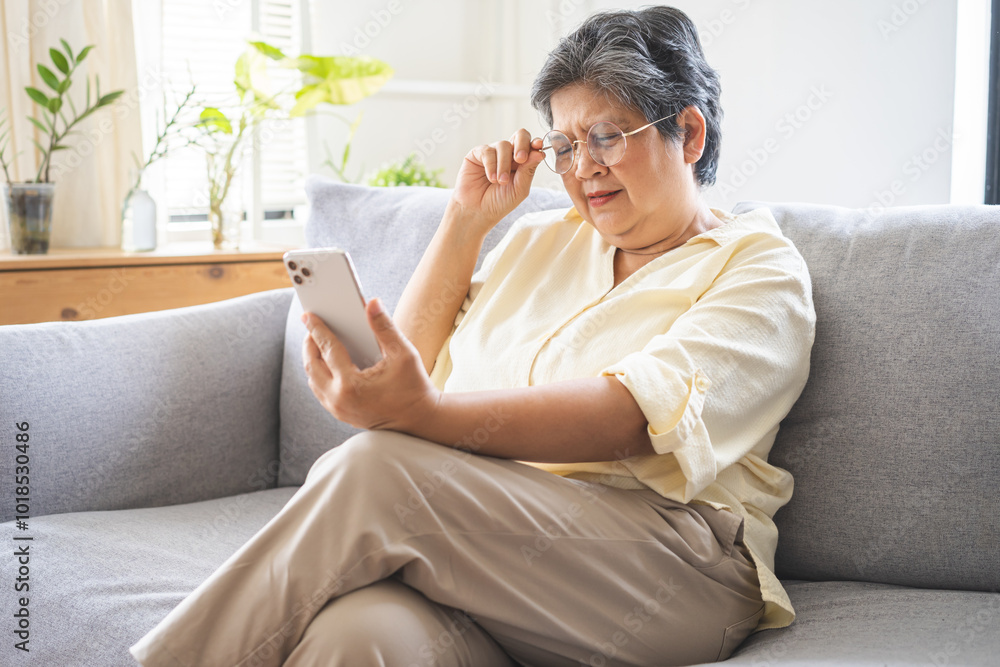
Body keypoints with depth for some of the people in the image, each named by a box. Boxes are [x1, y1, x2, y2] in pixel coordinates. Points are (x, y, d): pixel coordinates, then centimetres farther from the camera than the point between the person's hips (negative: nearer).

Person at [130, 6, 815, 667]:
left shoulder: (760, 268, 6)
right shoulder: (544, 241, 26)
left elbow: (641, 416, -14)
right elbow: (417, 363, 23)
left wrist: (426, 414, -28)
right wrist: (466, 218, 14)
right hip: (483, 534, 4)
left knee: (375, 467, -28)